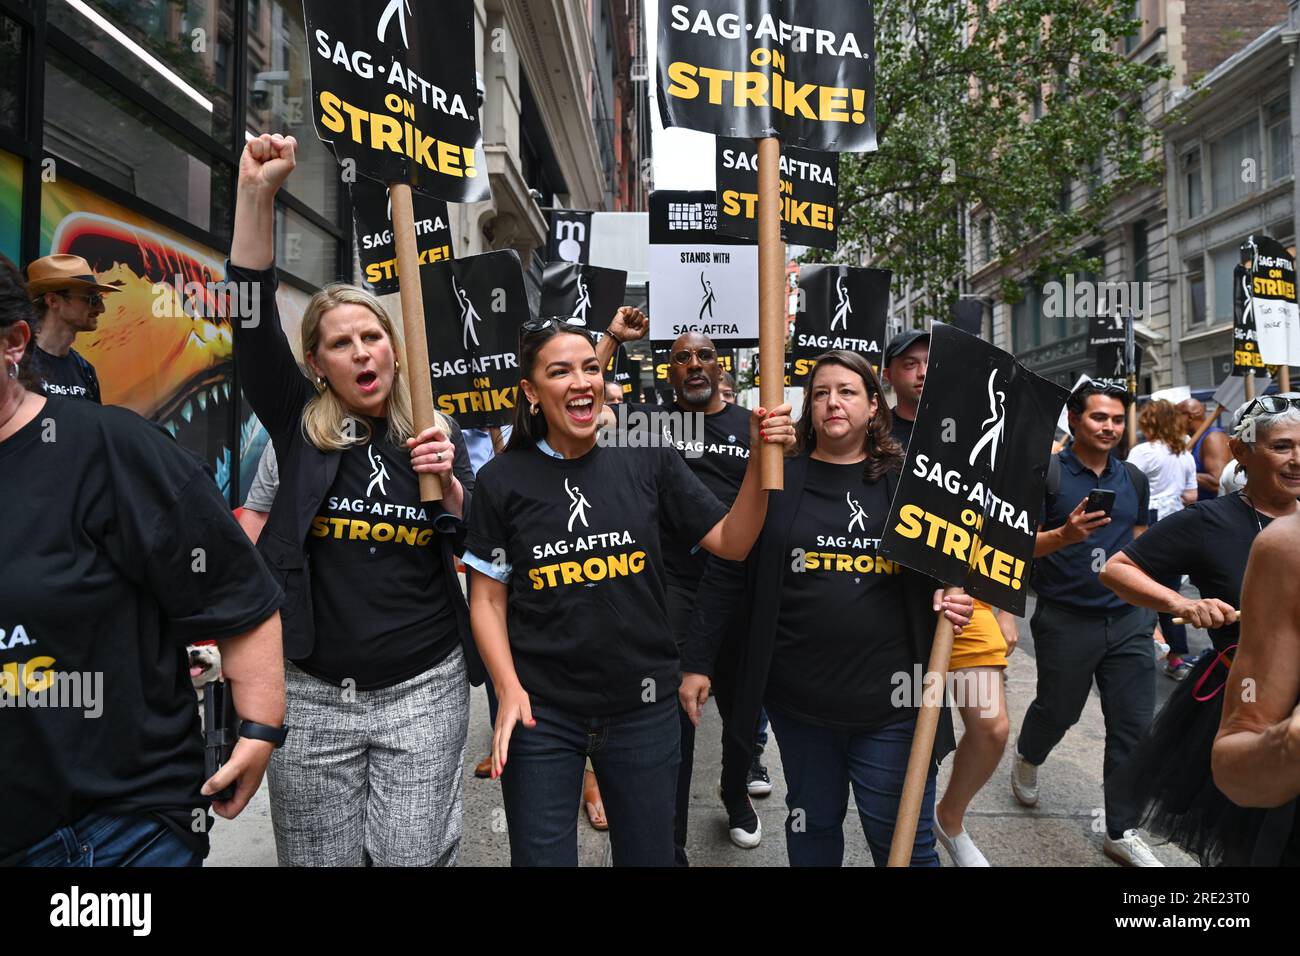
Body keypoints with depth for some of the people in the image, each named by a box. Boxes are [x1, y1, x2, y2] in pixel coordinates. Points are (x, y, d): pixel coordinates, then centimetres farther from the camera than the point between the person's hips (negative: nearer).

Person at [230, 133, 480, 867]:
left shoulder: (437, 435, 3)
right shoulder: (298, 426, 0)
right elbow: (253, 321, -12)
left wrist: (446, 483, -14)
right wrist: (257, 193, -19)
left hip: (424, 688, 0)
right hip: (311, 693, 0)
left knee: (416, 856, 7)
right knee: (317, 859, 13)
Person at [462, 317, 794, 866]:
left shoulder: (647, 461, -2)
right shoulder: (504, 480, -4)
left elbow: (731, 543, -1)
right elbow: (487, 599, 1)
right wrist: (509, 690, -10)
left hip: (643, 707, 1)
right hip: (542, 712, -1)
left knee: (649, 854, 16)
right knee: (542, 855, 11)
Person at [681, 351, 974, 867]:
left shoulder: (907, 480, 3)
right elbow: (726, 576, 2)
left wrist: (952, 597, -8)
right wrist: (697, 662, 1)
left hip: (889, 698, 0)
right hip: (798, 694, 1)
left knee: (903, 839, 7)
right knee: (811, 824, 17)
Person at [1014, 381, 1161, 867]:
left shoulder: (1133, 479, 8)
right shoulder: (1046, 474, -8)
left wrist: (1150, 609, 14)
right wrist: (1064, 535, -29)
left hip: (1129, 620, 4)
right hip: (1065, 621, -4)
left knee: (1133, 727, 5)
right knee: (1058, 710, 13)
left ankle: (1122, 832, 20)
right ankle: (1026, 758, 46)